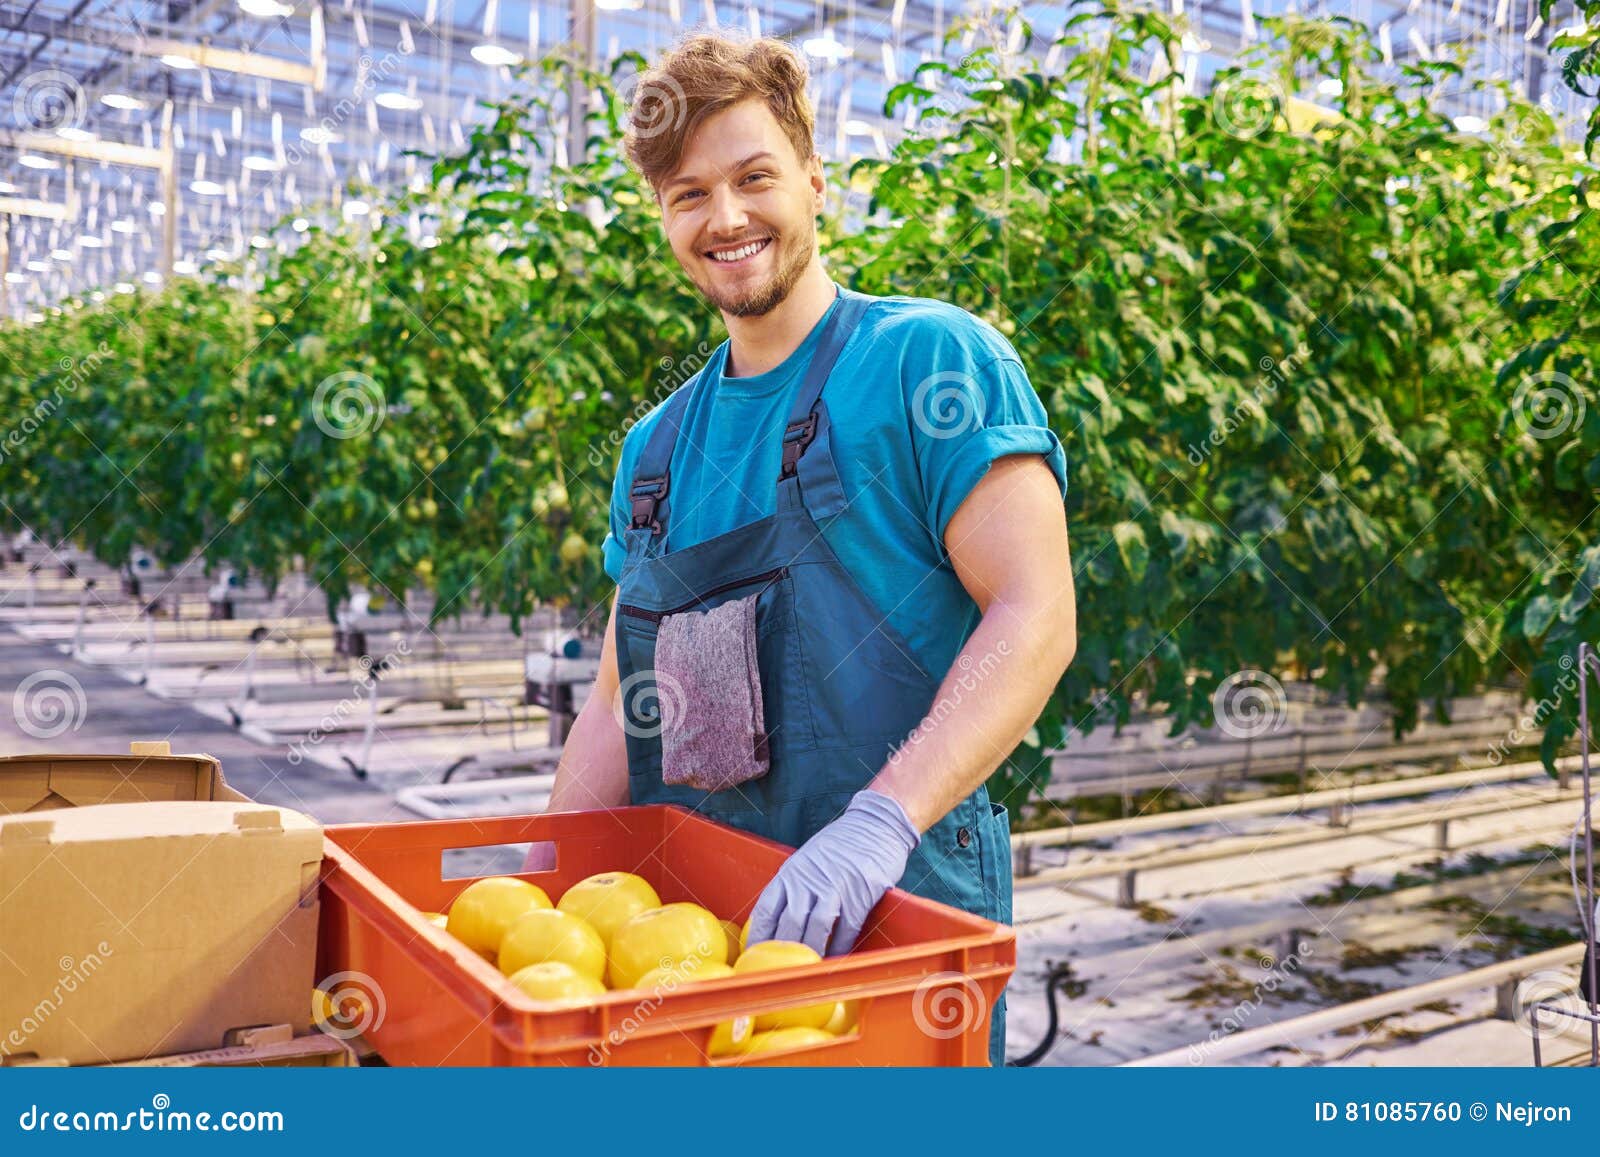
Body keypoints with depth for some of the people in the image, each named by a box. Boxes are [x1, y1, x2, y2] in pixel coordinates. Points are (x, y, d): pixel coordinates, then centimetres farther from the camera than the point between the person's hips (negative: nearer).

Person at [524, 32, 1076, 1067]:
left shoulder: (929, 358, -6)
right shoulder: (656, 449, 13)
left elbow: (1036, 616, -16)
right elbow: (623, 703, 16)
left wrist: (878, 820, -26)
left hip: (897, 911, -5)